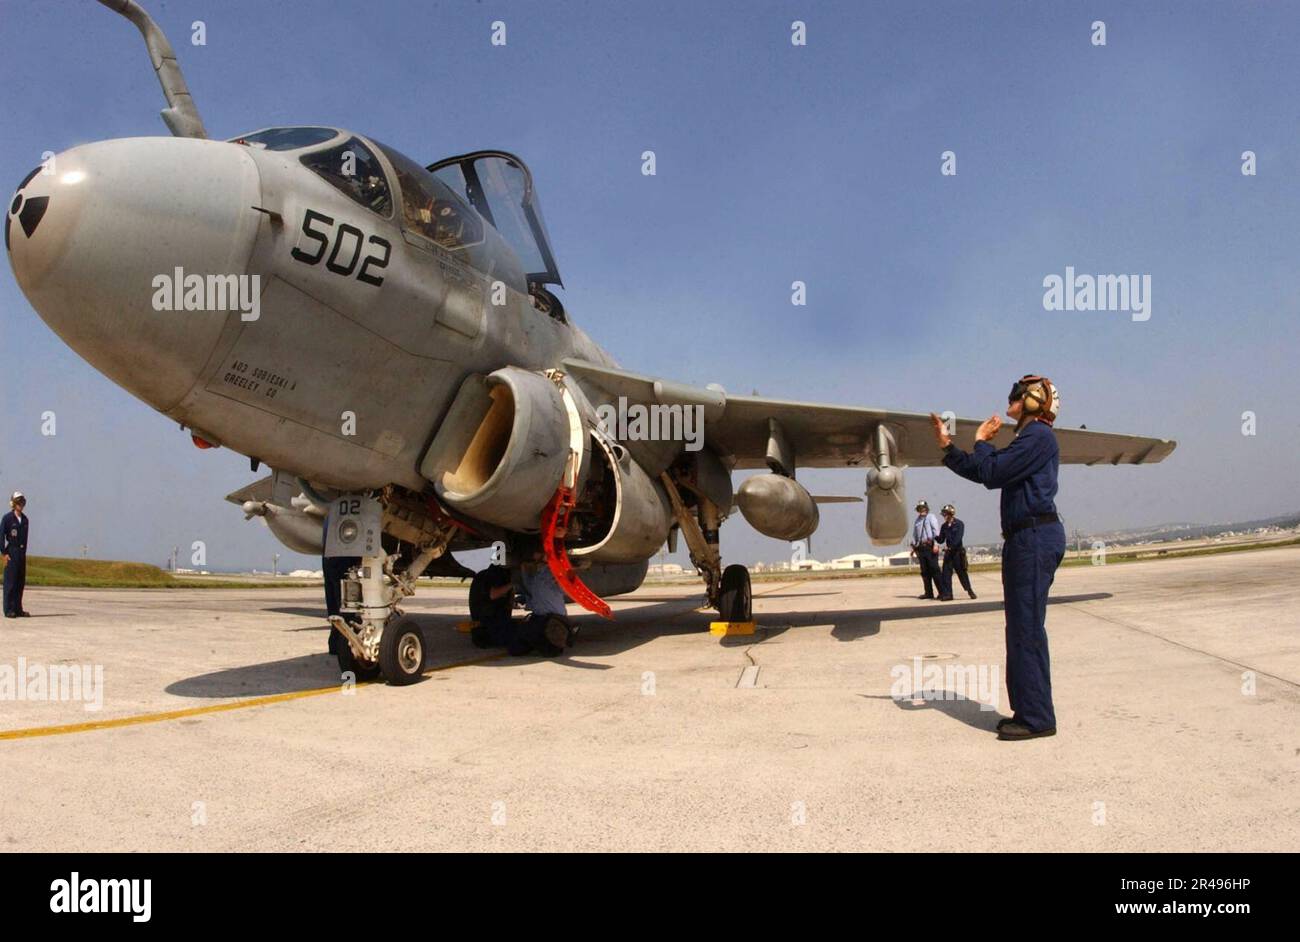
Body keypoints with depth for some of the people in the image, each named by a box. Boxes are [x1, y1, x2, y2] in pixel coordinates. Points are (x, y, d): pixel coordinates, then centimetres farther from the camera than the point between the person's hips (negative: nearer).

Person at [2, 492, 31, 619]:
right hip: (11, 552, -6)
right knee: (10, 581, -4)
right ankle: (9, 610, 1)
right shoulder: (7, 518, -6)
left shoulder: (24, 519, 12)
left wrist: (24, 551, 11)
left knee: (21, 582, 7)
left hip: (21, 552, 6)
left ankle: (18, 609, 14)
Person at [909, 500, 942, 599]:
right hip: (920, 548, 6)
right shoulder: (917, 520, 20)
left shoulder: (931, 517, 3)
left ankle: (942, 591, -8)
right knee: (924, 571, 6)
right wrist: (913, 547, 18)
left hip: (930, 546, -6)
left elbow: (936, 530, -7)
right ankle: (929, 593, 11)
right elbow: (914, 535, 24)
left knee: (934, 569, -9)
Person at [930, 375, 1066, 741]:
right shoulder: (1029, 437, 22)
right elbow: (981, 473, 23)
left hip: (1036, 536, -10)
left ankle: (1037, 717, 0)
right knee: (1022, 627, 13)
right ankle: (1028, 711, 20)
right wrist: (947, 445, 22)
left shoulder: (1038, 435, -10)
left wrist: (981, 441, 0)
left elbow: (992, 474, -17)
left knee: (1027, 627, -7)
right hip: (1026, 538, 10)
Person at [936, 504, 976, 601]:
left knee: (961, 572, -1)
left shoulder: (959, 524, -5)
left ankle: (969, 590, 15)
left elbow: (958, 538, -15)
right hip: (948, 552, 5)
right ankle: (947, 594, 2)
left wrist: (950, 546, -23)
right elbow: (941, 540, 9)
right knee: (946, 573, -1)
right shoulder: (944, 526, 10)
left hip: (958, 552, -5)